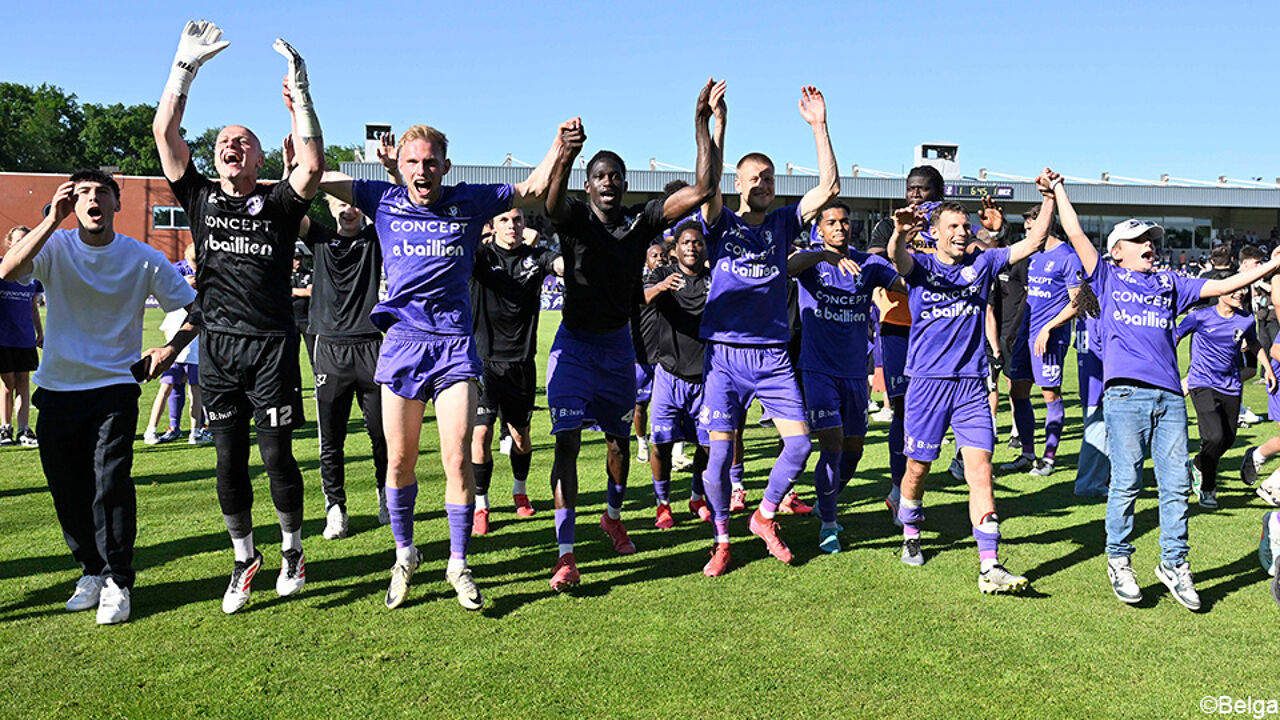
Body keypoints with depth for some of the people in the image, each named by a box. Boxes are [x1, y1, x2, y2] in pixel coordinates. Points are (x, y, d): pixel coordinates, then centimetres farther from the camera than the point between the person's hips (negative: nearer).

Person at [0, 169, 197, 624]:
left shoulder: (144, 259, -3)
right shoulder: (55, 247, -2)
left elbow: (195, 309, 3)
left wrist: (171, 348, -13)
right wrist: (52, 219, -28)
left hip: (115, 386, -2)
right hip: (57, 387, 2)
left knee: (111, 482, -12)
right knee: (66, 487, 8)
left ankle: (117, 582, 4)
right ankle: (91, 570, 28)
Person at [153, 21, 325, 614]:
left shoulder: (279, 202, 4)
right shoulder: (200, 197, 11)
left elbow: (313, 164, -14)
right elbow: (165, 132, 2)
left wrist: (299, 92, -12)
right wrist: (185, 65, -1)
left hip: (273, 345, -3)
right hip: (218, 347, 3)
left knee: (277, 457, 2)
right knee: (229, 462, 8)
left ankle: (292, 549, 22)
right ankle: (244, 559, 24)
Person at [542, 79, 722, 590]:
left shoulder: (641, 223, -5)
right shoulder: (575, 219, -12)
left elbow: (703, 188, -10)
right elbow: (551, 201, -37)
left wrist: (702, 122, -15)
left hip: (619, 345, 4)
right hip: (574, 345, -3)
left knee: (619, 439, 16)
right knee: (567, 443, -11)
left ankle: (613, 516, 43)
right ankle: (565, 555, -9)